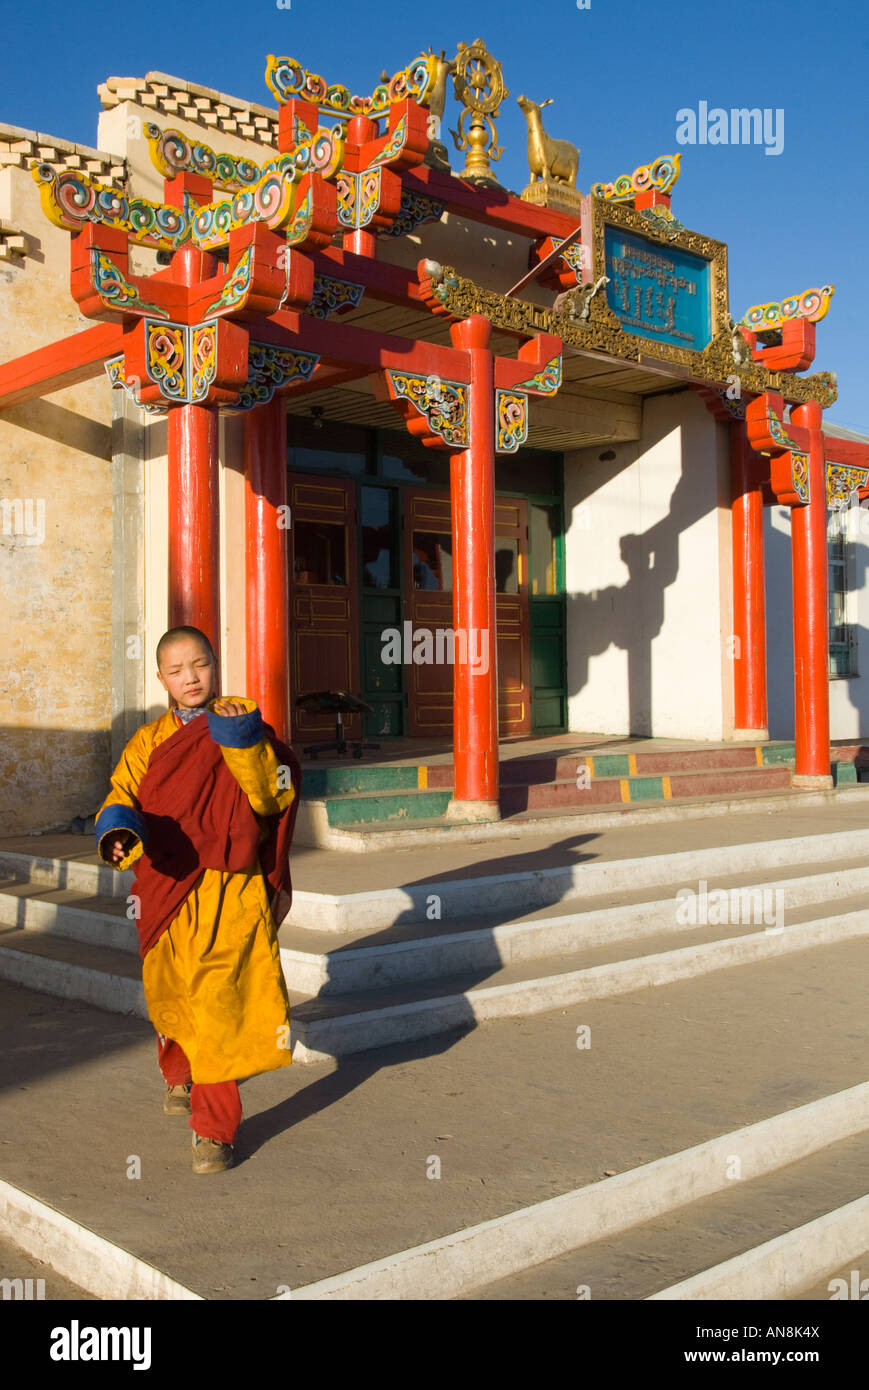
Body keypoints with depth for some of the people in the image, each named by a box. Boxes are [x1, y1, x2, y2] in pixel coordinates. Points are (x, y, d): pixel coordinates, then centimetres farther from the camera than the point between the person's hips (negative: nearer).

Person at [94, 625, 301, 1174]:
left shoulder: (244, 725, 3)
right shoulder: (149, 741, 11)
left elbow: (273, 798, -5)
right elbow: (122, 797, 1)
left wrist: (246, 745, -20)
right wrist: (120, 833, -22)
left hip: (234, 892, -3)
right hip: (169, 890, 3)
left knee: (219, 1004, -9)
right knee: (171, 999, 18)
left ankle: (215, 1129, 2)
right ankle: (181, 1075, 48)